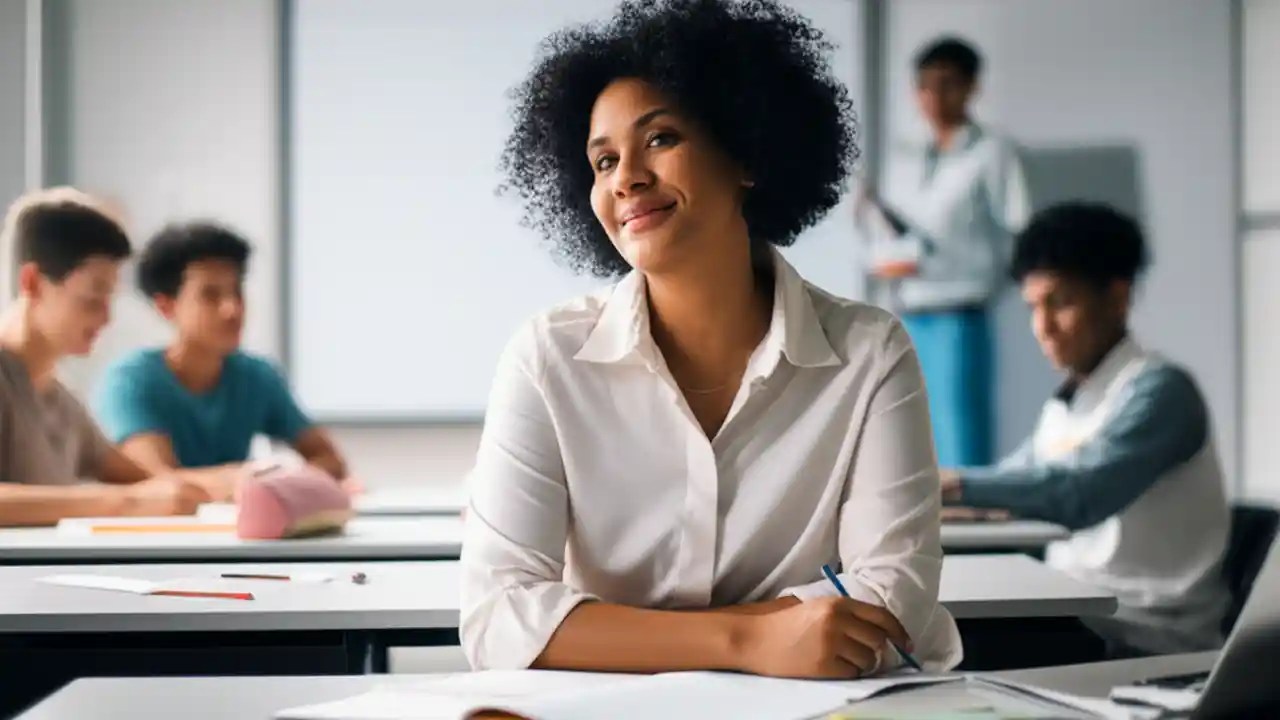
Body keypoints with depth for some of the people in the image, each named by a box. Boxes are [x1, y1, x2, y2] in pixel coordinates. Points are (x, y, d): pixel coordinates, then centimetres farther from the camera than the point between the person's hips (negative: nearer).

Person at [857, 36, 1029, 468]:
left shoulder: (991, 154, -2)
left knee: (961, 459, -8)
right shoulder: (902, 159, 16)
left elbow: (1016, 247, -10)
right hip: (905, 323, 6)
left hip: (958, 322, -6)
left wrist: (925, 262, -14)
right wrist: (872, 216, -4)